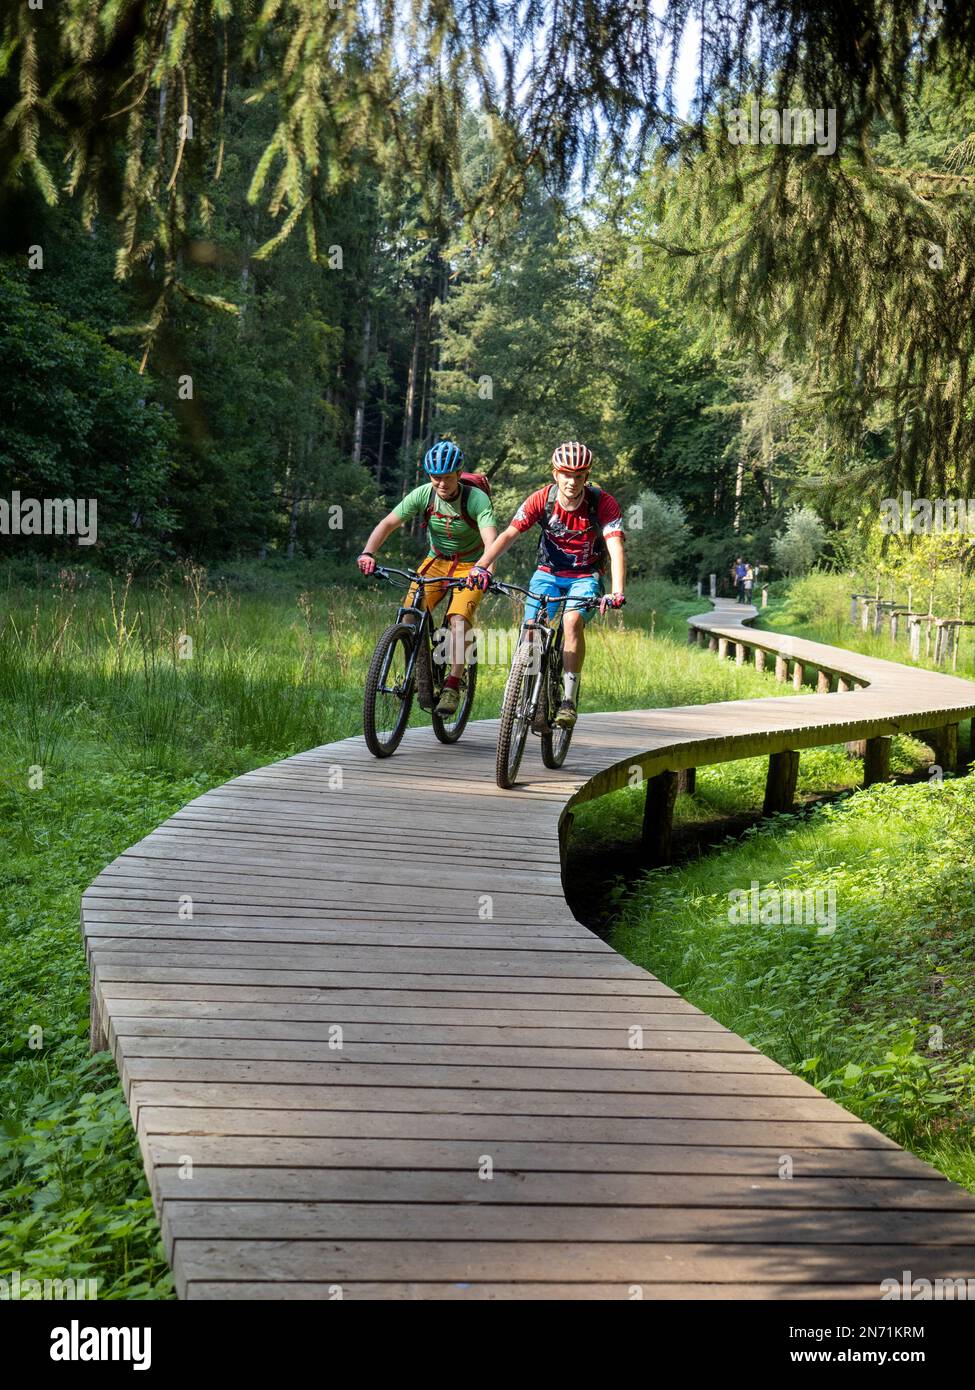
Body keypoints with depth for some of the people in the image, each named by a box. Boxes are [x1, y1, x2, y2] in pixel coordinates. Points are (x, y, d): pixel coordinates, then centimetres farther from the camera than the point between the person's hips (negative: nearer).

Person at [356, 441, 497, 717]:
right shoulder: (423, 494, -13)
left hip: (469, 566, -3)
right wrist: (368, 553, -32)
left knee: (458, 619, -26)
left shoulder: (476, 499, -23)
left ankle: (453, 686, -14)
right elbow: (389, 522, -15)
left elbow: (491, 539, -37)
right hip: (436, 561, 3)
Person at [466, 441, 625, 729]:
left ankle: (570, 700, -22)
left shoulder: (604, 503, -20)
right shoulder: (542, 499, -14)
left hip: (585, 577, -2)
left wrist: (617, 592, -45)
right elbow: (509, 534, -19)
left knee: (573, 621, -30)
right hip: (548, 573, 2)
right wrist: (482, 566, -35)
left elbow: (616, 549, -30)